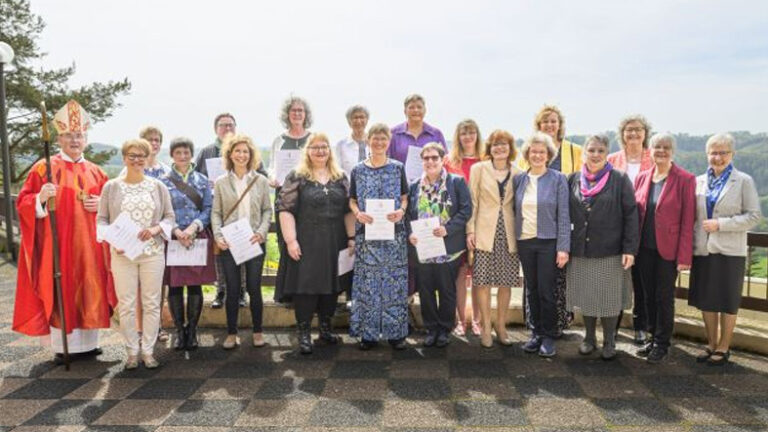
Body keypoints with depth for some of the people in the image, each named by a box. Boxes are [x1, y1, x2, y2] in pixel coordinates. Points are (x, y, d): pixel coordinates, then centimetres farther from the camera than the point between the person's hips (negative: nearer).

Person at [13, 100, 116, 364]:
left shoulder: (95, 172, 11)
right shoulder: (44, 168, -1)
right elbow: (23, 205, -3)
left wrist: (101, 205, -4)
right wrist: (40, 198, -22)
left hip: (89, 245, 4)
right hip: (57, 244, -4)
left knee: (89, 290, 7)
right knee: (61, 291, 0)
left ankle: (88, 342, 18)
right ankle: (63, 345, 9)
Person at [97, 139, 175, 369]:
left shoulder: (158, 186, 5)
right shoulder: (111, 187, 3)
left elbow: (170, 216, 7)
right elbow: (101, 219, 4)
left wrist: (156, 228, -12)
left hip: (153, 253, 1)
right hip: (122, 254, -1)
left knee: (151, 303, 5)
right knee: (126, 305, 3)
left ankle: (148, 350, 17)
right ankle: (132, 351, 16)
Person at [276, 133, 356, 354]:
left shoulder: (340, 178, 10)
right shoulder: (297, 177, -2)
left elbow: (348, 210, 10)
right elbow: (285, 209, -7)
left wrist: (351, 238, 3)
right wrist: (291, 240, -14)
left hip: (335, 244, 4)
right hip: (306, 243, -4)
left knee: (332, 284, 11)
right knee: (305, 285, -1)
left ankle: (326, 328, 27)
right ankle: (304, 333, 10)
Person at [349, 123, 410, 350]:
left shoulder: (397, 168, 6)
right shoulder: (358, 170, 7)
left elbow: (405, 197, 9)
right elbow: (352, 200, 10)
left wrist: (401, 210, -12)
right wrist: (358, 213, -11)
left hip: (394, 232, 0)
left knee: (394, 280, 2)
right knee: (367, 281, 2)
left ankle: (395, 332, 14)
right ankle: (368, 333, 13)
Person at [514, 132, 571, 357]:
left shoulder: (557, 179, -3)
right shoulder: (518, 179, 7)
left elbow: (564, 215, -5)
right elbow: (515, 210, 10)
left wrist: (563, 247, -11)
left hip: (548, 242, -3)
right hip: (524, 242, 4)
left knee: (546, 291, -1)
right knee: (531, 290, 11)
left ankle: (548, 336, 14)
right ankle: (536, 333, 24)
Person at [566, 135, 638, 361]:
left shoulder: (620, 180, -3)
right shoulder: (574, 180, 6)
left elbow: (631, 215, -6)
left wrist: (630, 249, -12)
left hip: (610, 252, -2)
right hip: (580, 251, 3)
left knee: (609, 299, 6)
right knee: (586, 297, 11)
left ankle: (609, 342, 23)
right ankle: (589, 338, 28)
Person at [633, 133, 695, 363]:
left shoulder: (685, 179, -7)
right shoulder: (642, 177, 6)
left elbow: (688, 220, -9)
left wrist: (684, 255, -13)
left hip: (668, 249, -4)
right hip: (644, 248, 4)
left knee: (664, 298, 5)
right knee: (648, 295, 12)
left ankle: (662, 344, 19)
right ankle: (653, 338, 27)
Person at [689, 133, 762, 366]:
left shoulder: (744, 181, -3)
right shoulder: (699, 181, 8)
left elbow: (754, 215, -7)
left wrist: (720, 224, -17)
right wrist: (689, 245, 1)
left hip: (729, 251, -4)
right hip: (703, 249, 4)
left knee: (727, 302, 7)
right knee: (706, 300, 11)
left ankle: (723, 348, 21)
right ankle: (711, 344, 26)